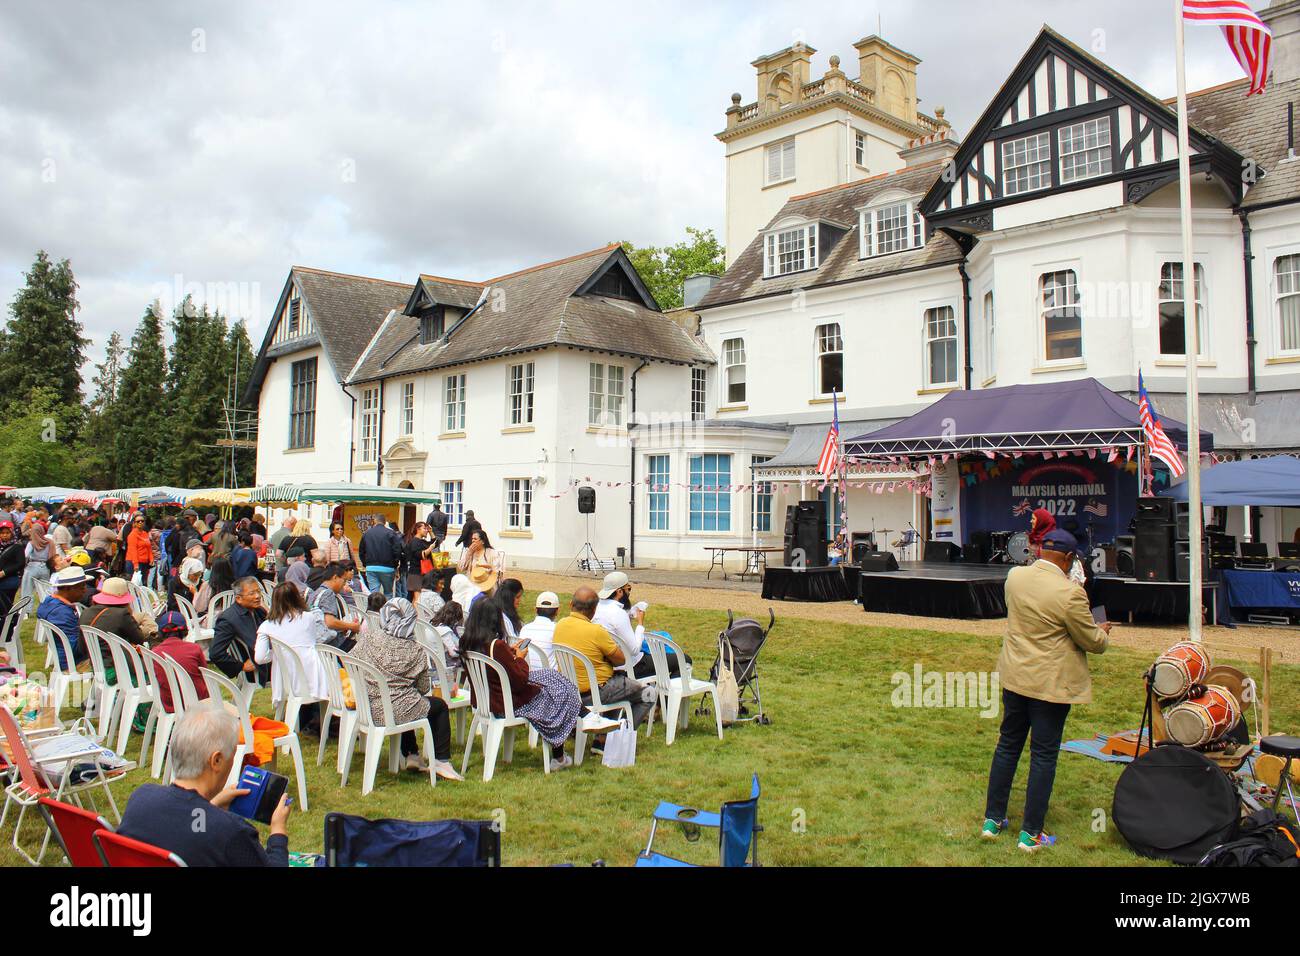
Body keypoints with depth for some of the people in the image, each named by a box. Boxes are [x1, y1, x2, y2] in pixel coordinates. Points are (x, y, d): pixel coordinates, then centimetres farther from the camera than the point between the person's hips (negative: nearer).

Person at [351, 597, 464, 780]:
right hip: (396, 712, -5)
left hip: (368, 709, 5)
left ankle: (412, 755, 37)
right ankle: (441, 762, 19)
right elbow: (424, 689, -3)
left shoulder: (369, 638, -6)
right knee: (440, 705, 21)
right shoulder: (415, 650, -11)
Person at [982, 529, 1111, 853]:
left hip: (1014, 677, 6)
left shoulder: (1015, 576, -2)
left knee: (1008, 745, 16)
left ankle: (992, 819, 24)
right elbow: (1092, 642, -8)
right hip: (1050, 683, -6)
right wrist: (1102, 633, 15)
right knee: (1044, 755, 5)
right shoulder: (1070, 593, -21)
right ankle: (1030, 834, 13)